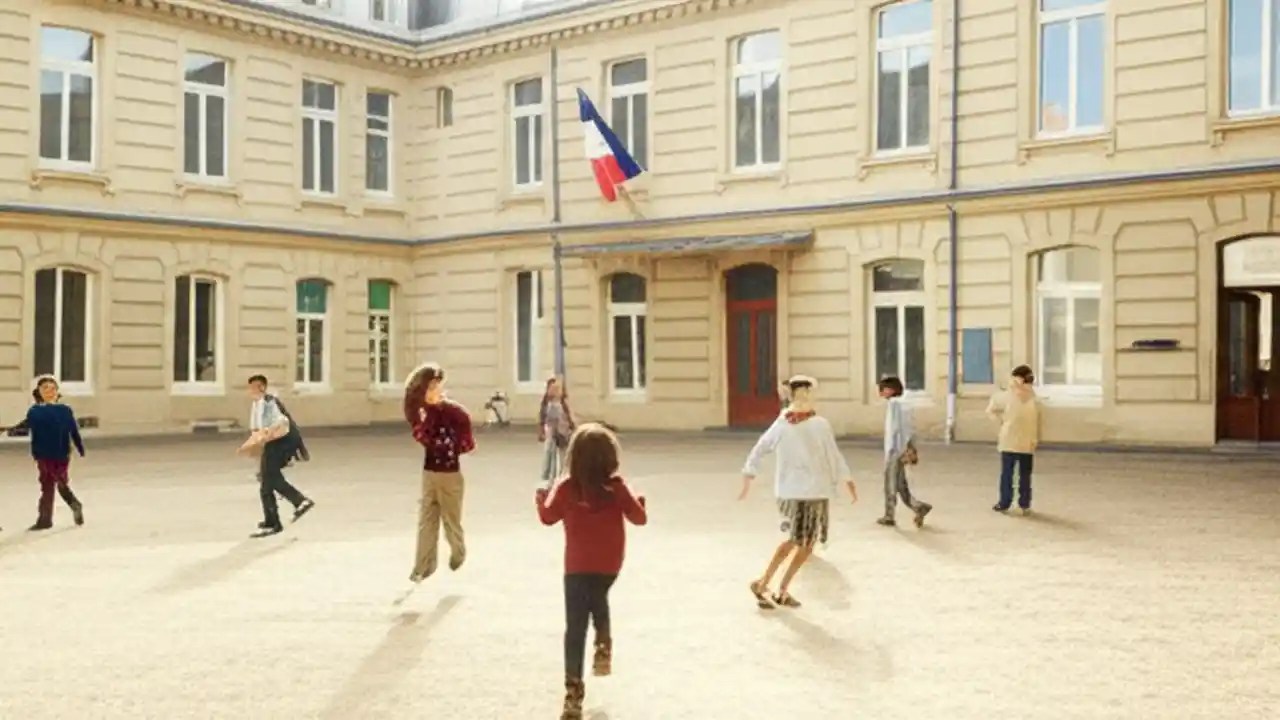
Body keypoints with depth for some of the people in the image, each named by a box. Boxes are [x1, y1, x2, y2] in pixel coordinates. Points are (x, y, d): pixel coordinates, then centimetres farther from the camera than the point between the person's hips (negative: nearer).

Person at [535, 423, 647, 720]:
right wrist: (639, 501, 18)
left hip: (578, 566, -2)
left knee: (576, 627, -2)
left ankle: (574, 693, -6)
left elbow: (548, 516, 5)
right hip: (609, 565, 2)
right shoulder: (616, 487, -7)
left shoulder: (566, 487, -8)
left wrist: (541, 498, 25)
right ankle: (604, 646, 32)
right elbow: (639, 518, -3)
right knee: (598, 600, 36)